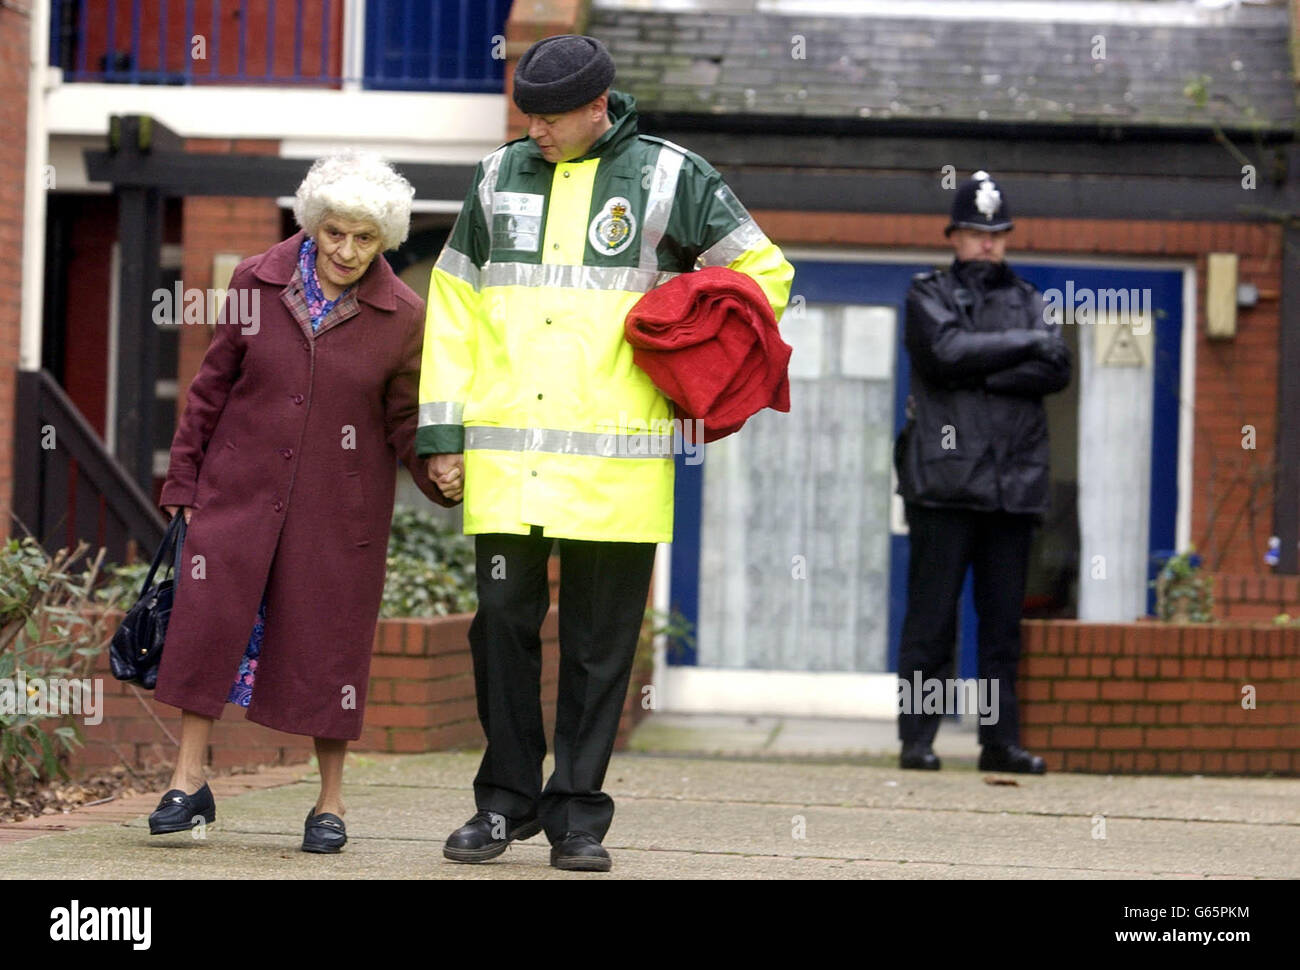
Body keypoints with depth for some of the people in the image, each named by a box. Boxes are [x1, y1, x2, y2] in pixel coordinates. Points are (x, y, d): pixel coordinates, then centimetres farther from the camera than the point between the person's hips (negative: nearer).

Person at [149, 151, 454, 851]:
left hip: (339, 504, -1)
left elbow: (406, 424, 1)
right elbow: (212, 386, 8)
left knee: (327, 640, 3)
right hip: (241, 487, 1)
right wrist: (184, 479, 9)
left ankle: (330, 804, 15)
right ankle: (188, 782, 3)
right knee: (208, 616, -7)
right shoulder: (257, 283, 0)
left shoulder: (401, 316, -4)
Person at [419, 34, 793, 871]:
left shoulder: (670, 179, 3)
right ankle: (507, 800, 14)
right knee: (502, 621, 2)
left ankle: (579, 814, 10)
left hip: (613, 462, -2)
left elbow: (763, 272, 12)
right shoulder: (500, 177, 12)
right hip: (504, 459, 3)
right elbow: (453, 306, 15)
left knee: (599, 642, 2)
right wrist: (442, 430, 9)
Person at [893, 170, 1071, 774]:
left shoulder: (1026, 301, 18)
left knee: (1003, 622, 4)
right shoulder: (928, 296, 9)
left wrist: (981, 376, -8)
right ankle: (916, 739, -3)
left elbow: (1056, 370, 1)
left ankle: (1001, 740, 6)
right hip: (944, 480, -3)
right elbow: (945, 350, -12)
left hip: (1014, 482, 3)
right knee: (932, 617, -5)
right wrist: (1023, 344, -6)